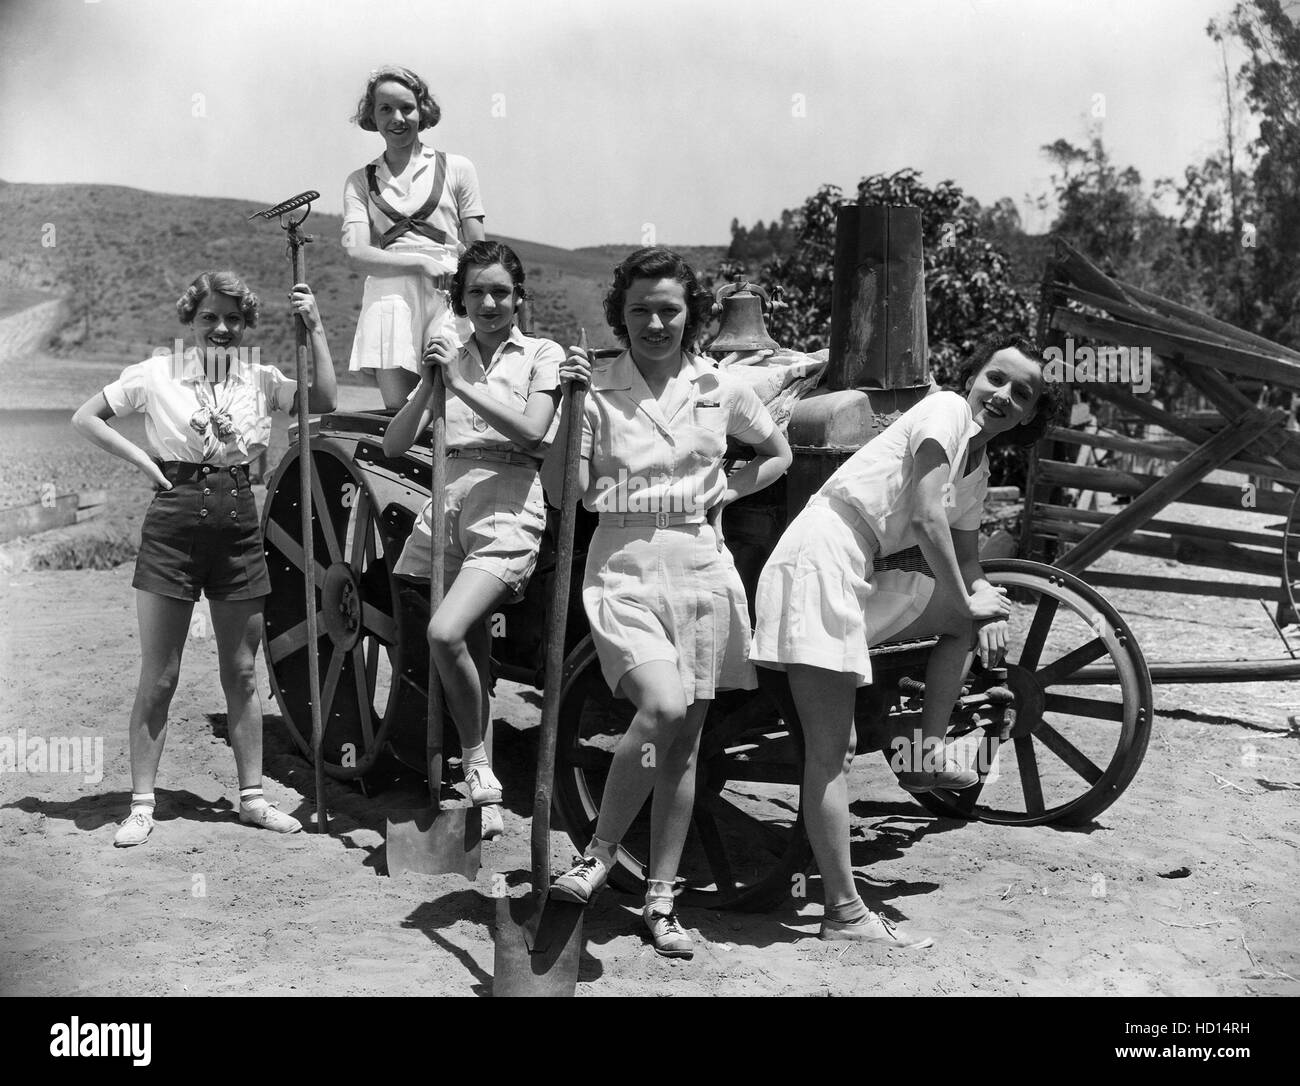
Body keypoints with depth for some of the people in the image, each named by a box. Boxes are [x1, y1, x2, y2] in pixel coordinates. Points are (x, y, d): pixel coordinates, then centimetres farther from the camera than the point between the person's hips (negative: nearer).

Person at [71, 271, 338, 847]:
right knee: (158, 678, 1)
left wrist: (316, 330, -9)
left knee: (241, 673, 10)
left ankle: (251, 796, 20)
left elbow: (324, 402, -7)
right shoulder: (157, 373, 0)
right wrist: (141, 458, -5)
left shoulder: (260, 378, 6)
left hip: (238, 522, 3)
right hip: (174, 517, -2)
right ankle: (141, 805, 11)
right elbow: (85, 418, 5)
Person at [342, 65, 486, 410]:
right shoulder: (360, 181, 17)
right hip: (389, 295, 1)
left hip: (448, 295, -1)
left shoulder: (456, 168, 15)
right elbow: (356, 253, 2)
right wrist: (422, 262, -12)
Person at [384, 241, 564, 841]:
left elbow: (530, 429, -11)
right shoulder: (449, 359, 18)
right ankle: (483, 790, 21)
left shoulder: (542, 354, 8)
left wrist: (461, 382, -11)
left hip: (507, 504, -4)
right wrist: (429, 381, -5)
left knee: (446, 633, -24)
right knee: (470, 649, 7)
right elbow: (394, 445, 8)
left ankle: (477, 765, -4)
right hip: (446, 500, 5)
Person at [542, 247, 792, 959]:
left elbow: (778, 454, 20)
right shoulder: (596, 388, -1)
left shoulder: (721, 390, 5)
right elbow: (563, 494, -7)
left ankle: (660, 897, 19)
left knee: (685, 739, 6)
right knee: (662, 706, -25)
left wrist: (725, 491, 5)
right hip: (623, 569, -3)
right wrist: (568, 405, -15)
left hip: (699, 569, 3)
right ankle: (599, 852, -4)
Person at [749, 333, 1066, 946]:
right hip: (818, 559, -9)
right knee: (830, 755, -8)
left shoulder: (977, 471, 19)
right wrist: (966, 600, -4)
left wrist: (989, 610, 2)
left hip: (860, 579, 9)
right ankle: (844, 914, -4)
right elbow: (928, 516, -15)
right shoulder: (947, 411, -5)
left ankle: (924, 753, 12)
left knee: (975, 614, 14)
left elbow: (967, 566, 23)